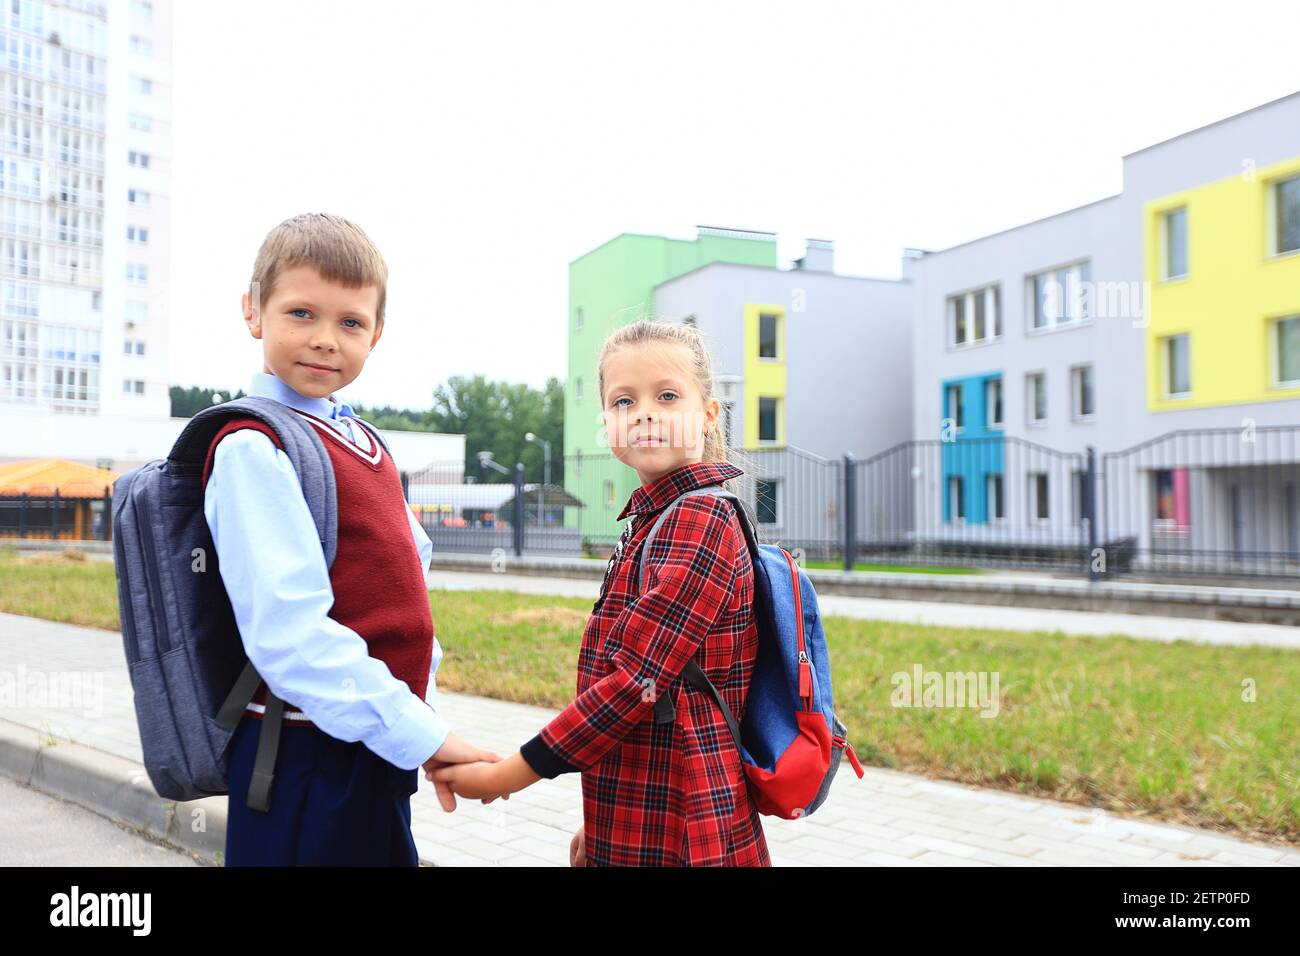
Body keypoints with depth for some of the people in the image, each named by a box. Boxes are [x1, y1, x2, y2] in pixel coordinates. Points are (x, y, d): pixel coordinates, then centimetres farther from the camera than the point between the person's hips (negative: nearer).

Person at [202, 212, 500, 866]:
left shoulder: (357, 440, 11)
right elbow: (291, 634, -23)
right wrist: (420, 735, -21)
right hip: (308, 762, -8)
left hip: (376, 754, 8)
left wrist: (421, 707, 4)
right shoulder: (253, 447, -14)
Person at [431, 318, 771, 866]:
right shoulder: (648, 522, 12)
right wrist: (603, 818, 16)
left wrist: (508, 775, -15)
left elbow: (639, 681, -22)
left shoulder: (700, 518, -16)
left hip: (685, 836, -8)